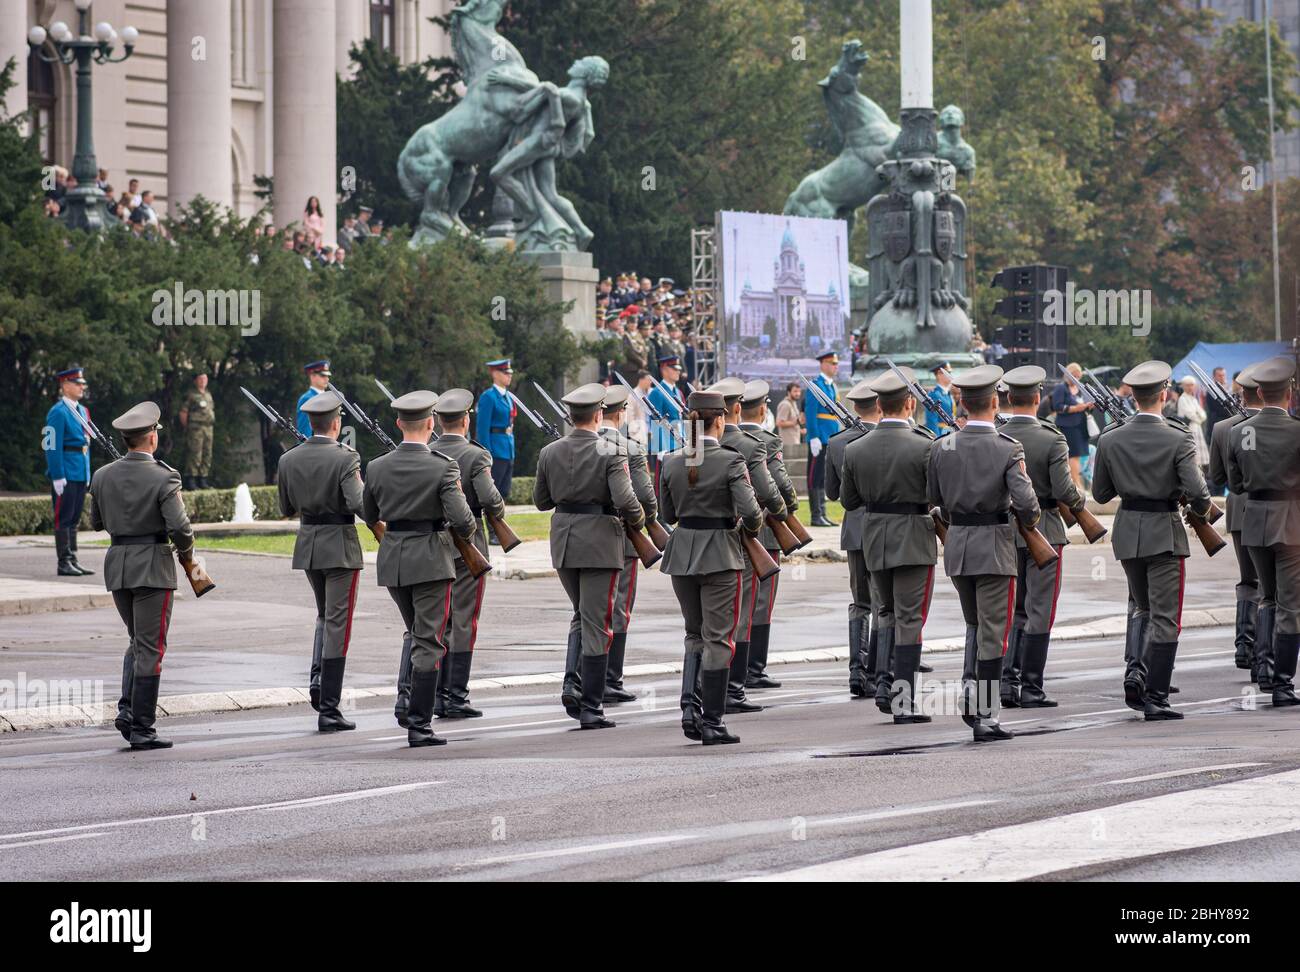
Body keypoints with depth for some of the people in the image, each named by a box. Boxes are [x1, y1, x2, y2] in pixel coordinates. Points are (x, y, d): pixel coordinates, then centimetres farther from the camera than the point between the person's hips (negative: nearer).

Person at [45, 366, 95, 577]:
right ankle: (64, 563, -2)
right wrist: (58, 477, -19)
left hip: (81, 475, 8)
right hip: (65, 476, -8)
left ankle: (73, 561, 15)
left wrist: (88, 474, 19)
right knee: (64, 519, -4)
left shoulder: (82, 411, 16)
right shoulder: (58, 412, -12)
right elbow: (52, 447, -16)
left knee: (74, 519, 11)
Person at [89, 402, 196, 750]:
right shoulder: (163, 478, -14)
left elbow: (97, 522, 14)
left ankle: (127, 709, 4)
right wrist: (186, 550, 2)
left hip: (117, 565, 5)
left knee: (138, 640, 21)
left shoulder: (102, 476, 2)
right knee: (150, 648, 0)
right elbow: (179, 527, -18)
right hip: (152, 565, -5)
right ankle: (141, 728, -1)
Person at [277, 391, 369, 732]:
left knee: (325, 616, 26)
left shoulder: (288, 460, 1)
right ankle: (328, 710, -3)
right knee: (337, 625, -1)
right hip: (340, 544, -5)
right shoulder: (345, 459, -15)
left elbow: (286, 509, 10)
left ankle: (318, 680, 5)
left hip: (308, 544, 5)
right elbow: (358, 504, -24)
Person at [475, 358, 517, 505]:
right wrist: (487, 454, -19)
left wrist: (512, 451, 18)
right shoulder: (488, 397, -10)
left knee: (504, 494, 9)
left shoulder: (509, 397, 15)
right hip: (496, 450, -8)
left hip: (508, 452, 8)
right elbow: (482, 428, -14)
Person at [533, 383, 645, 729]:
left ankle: (572, 681, 2)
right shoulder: (609, 456, -13)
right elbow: (626, 502, -20)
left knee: (581, 615, 23)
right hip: (599, 543, -5)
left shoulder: (549, 453, 2)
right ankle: (590, 708, 2)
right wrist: (636, 520, 1)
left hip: (563, 543, 5)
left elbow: (541, 501, 9)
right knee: (596, 624, 1)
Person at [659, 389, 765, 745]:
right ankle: (712, 722, 2)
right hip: (720, 555, -4)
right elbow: (750, 512, -17)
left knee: (695, 635, 19)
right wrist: (754, 527, 4)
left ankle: (690, 706, 2)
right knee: (718, 639, 2)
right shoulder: (731, 462, -12)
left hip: (682, 554, 5)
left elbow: (668, 515, 11)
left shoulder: (672, 464, 2)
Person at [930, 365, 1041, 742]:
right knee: (992, 632, 2)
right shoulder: (1008, 450, -13)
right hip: (994, 545, -4)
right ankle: (986, 717, 2)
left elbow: (934, 499, 8)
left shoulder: (942, 449, 0)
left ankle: (970, 687, 6)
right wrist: (1030, 521, 2)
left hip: (956, 544, 4)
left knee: (975, 624, 23)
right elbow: (1025, 501, -19)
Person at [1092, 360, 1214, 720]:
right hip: (1165, 533, -4)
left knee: (1140, 606, 24)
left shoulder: (1110, 440, -3)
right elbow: (1197, 491, -19)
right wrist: (1201, 510, 3)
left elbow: (1100, 494, 3)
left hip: (1127, 532, 4)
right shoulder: (1178, 441, -14)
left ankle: (1135, 668, 1)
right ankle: (1155, 698, 1)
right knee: (1164, 617, 3)